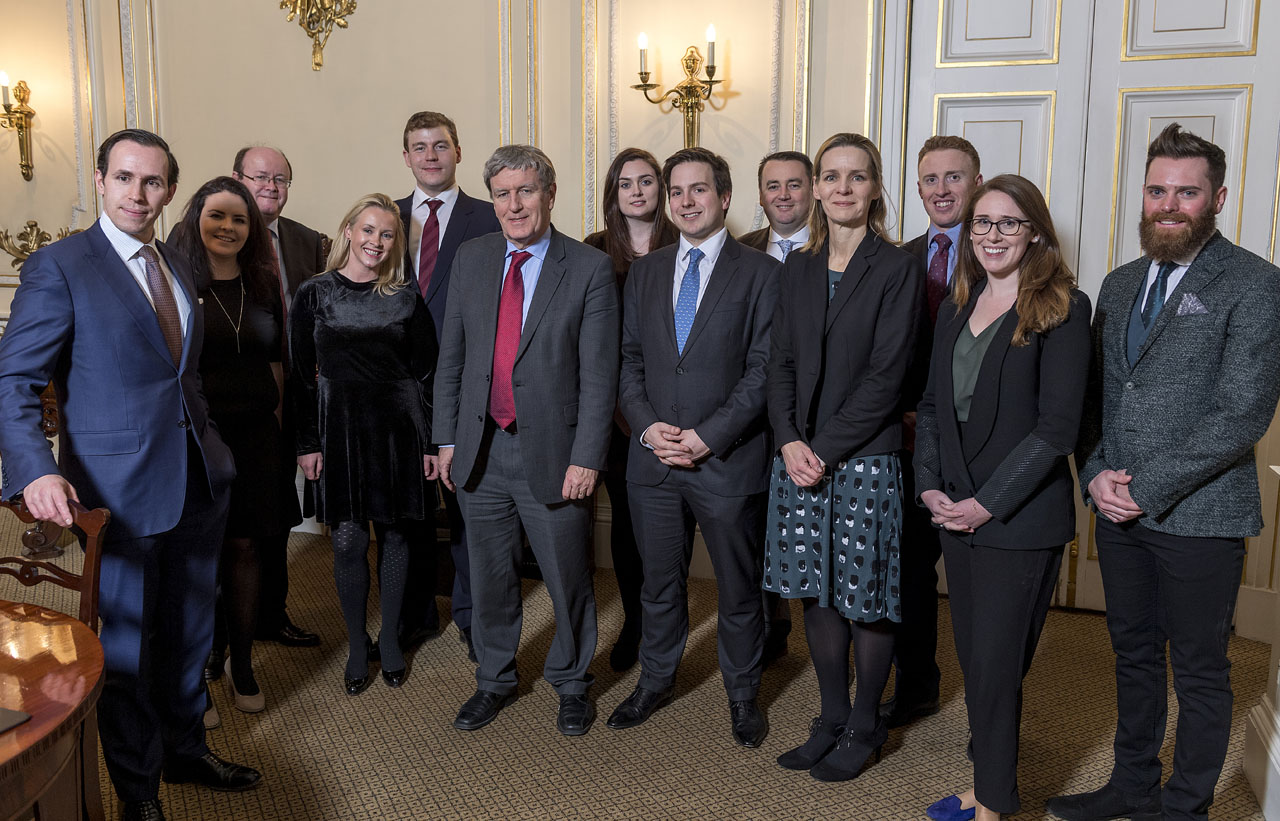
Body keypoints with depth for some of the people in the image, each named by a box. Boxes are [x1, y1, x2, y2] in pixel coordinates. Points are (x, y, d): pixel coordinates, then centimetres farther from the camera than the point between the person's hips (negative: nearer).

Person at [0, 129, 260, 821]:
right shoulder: (58, 268, -10)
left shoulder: (176, 266, 10)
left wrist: (212, 446, 12)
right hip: (120, 492, -6)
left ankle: (185, 751, 40)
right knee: (127, 645, 10)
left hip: (196, 480, 6)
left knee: (189, 631, 20)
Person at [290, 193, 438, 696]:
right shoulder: (314, 294, 2)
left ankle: (390, 641, 24)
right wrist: (307, 443, -3)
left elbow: (425, 375, 5)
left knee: (395, 536, 8)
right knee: (348, 541, 0)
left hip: (397, 428, 1)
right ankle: (357, 647, 18)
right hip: (339, 429, -1)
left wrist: (431, 442, 0)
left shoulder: (406, 299, 5)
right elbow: (301, 375, 2)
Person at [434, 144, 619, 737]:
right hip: (479, 450, 4)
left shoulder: (590, 270, -7)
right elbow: (451, 356, 10)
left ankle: (571, 683, 34)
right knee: (490, 576, 16)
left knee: (568, 580, 10)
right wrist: (446, 438, 6)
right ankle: (495, 680, 37)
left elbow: (598, 374, -9)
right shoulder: (471, 259, 6)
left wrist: (587, 458, -14)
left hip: (552, 454, -3)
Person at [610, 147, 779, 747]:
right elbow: (629, 361, 9)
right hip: (652, 459, 4)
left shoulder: (761, 273, -4)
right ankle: (656, 680, 37)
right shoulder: (645, 272, 10)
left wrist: (708, 436, -16)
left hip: (728, 462, -3)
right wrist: (647, 427, -6)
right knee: (659, 583, 17)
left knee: (738, 587, 11)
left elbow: (764, 371, -9)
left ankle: (742, 693, 32)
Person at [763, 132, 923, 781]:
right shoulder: (798, 269, 10)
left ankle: (865, 728, 25)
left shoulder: (897, 269, -6)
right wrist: (789, 441, -7)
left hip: (864, 456, -5)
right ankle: (831, 720, 29)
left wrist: (826, 448, -15)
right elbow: (780, 363, 8)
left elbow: (885, 376, -12)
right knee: (817, 590, 12)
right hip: (800, 455, 5)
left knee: (865, 598, 6)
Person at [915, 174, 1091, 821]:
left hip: (1021, 519, -6)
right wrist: (930, 487, 0)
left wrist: (988, 503, -15)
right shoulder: (956, 309, 11)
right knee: (972, 658, 14)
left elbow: (1057, 427, -14)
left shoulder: (1061, 308, -9)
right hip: (956, 514, 6)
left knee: (995, 667, 1)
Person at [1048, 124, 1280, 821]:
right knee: (1134, 656, 18)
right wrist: (1096, 473, -4)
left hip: (1198, 516, -5)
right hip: (1119, 510, 6)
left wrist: (1145, 487, -16)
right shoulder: (1120, 284, 12)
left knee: (1199, 674, 9)